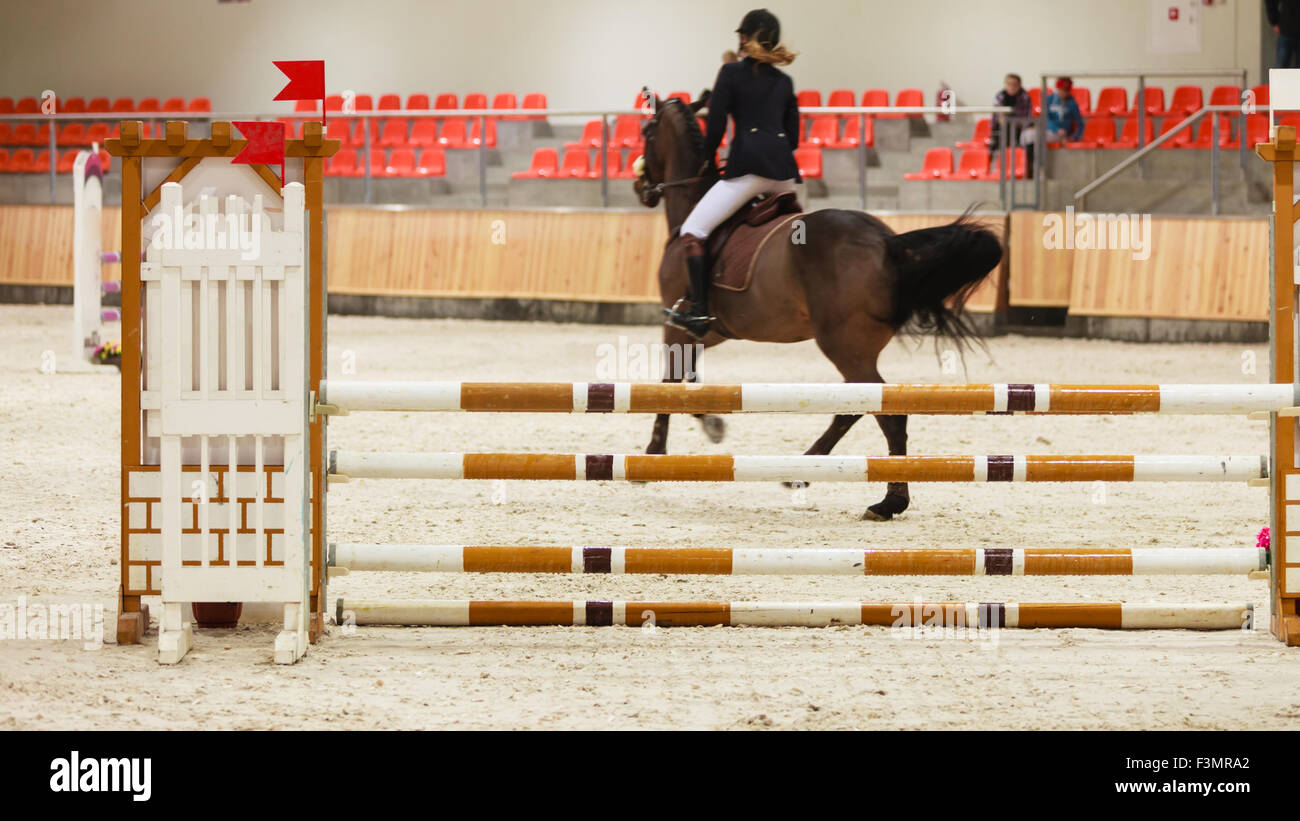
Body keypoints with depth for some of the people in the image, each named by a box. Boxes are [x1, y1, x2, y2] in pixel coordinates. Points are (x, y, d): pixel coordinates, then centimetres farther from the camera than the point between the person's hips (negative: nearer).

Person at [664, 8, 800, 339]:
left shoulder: (731, 73, 4)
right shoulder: (784, 82, 19)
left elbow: (716, 125, -1)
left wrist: (709, 161, 14)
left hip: (747, 165, -6)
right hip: (784, 170, 6)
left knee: (692, 232, -7)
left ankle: (699, 311, -21)